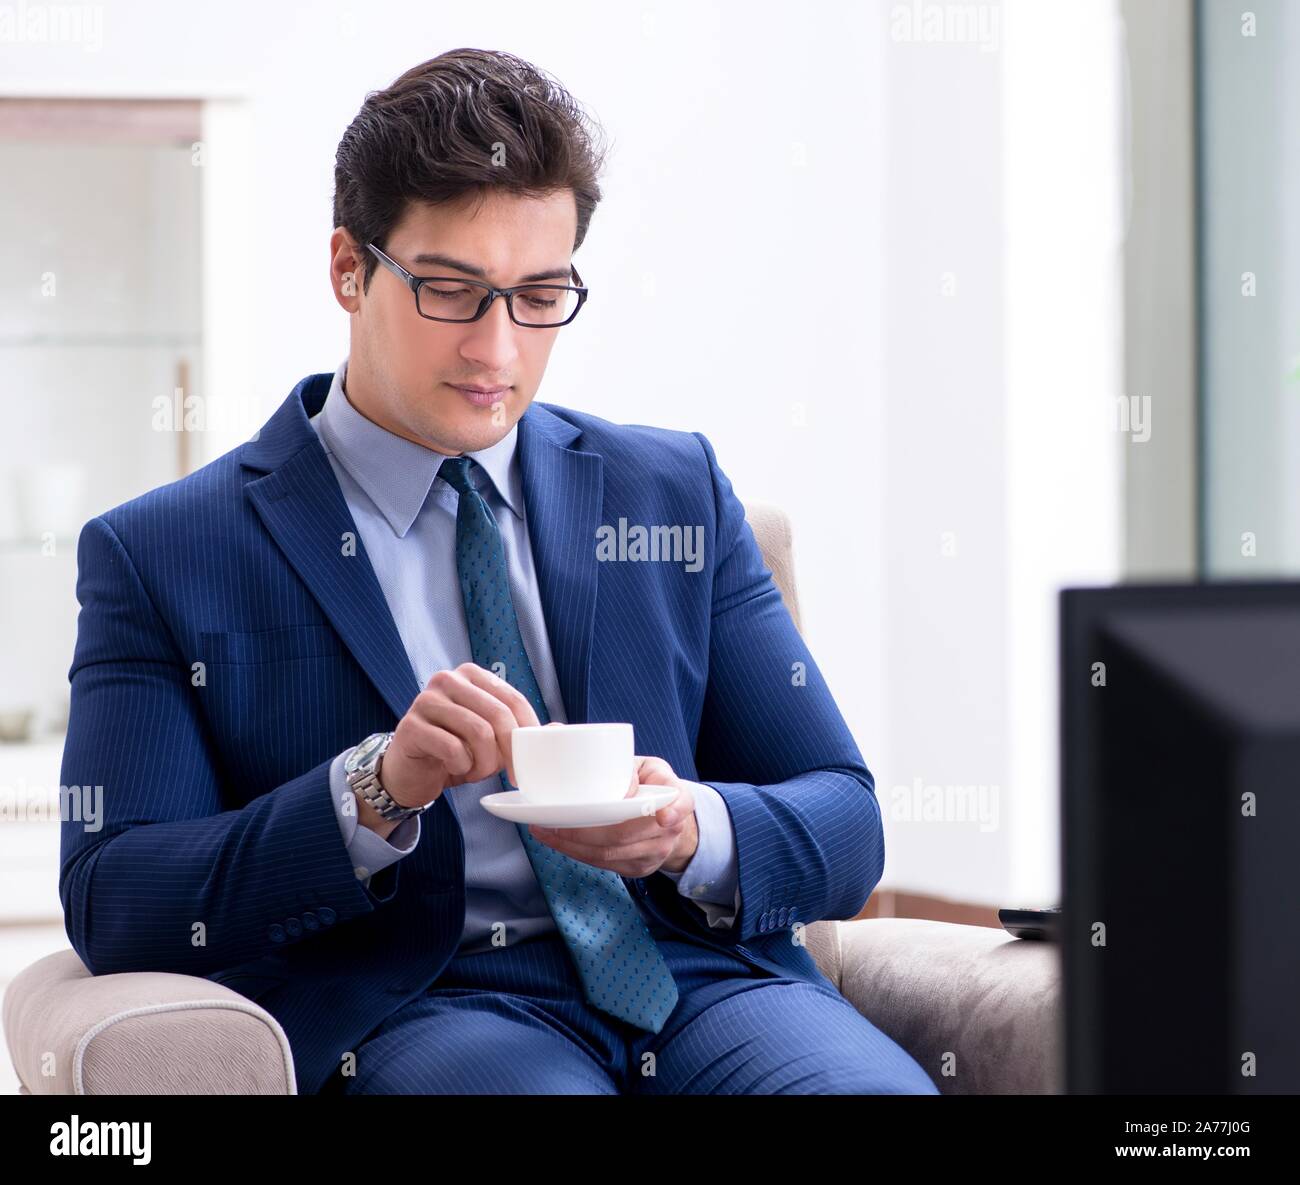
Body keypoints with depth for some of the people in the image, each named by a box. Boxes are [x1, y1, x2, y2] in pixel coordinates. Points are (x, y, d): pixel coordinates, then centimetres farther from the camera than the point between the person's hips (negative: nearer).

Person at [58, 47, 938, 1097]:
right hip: (410, 1003, -3)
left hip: (699, 969, 4)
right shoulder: (160, 556, 8)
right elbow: (110, 907, -2)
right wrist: (374, 792, -18)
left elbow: (844, 824, 13)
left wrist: (692, 831, -11)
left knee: (877, 1089, -31)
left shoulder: (677, 492, 18)